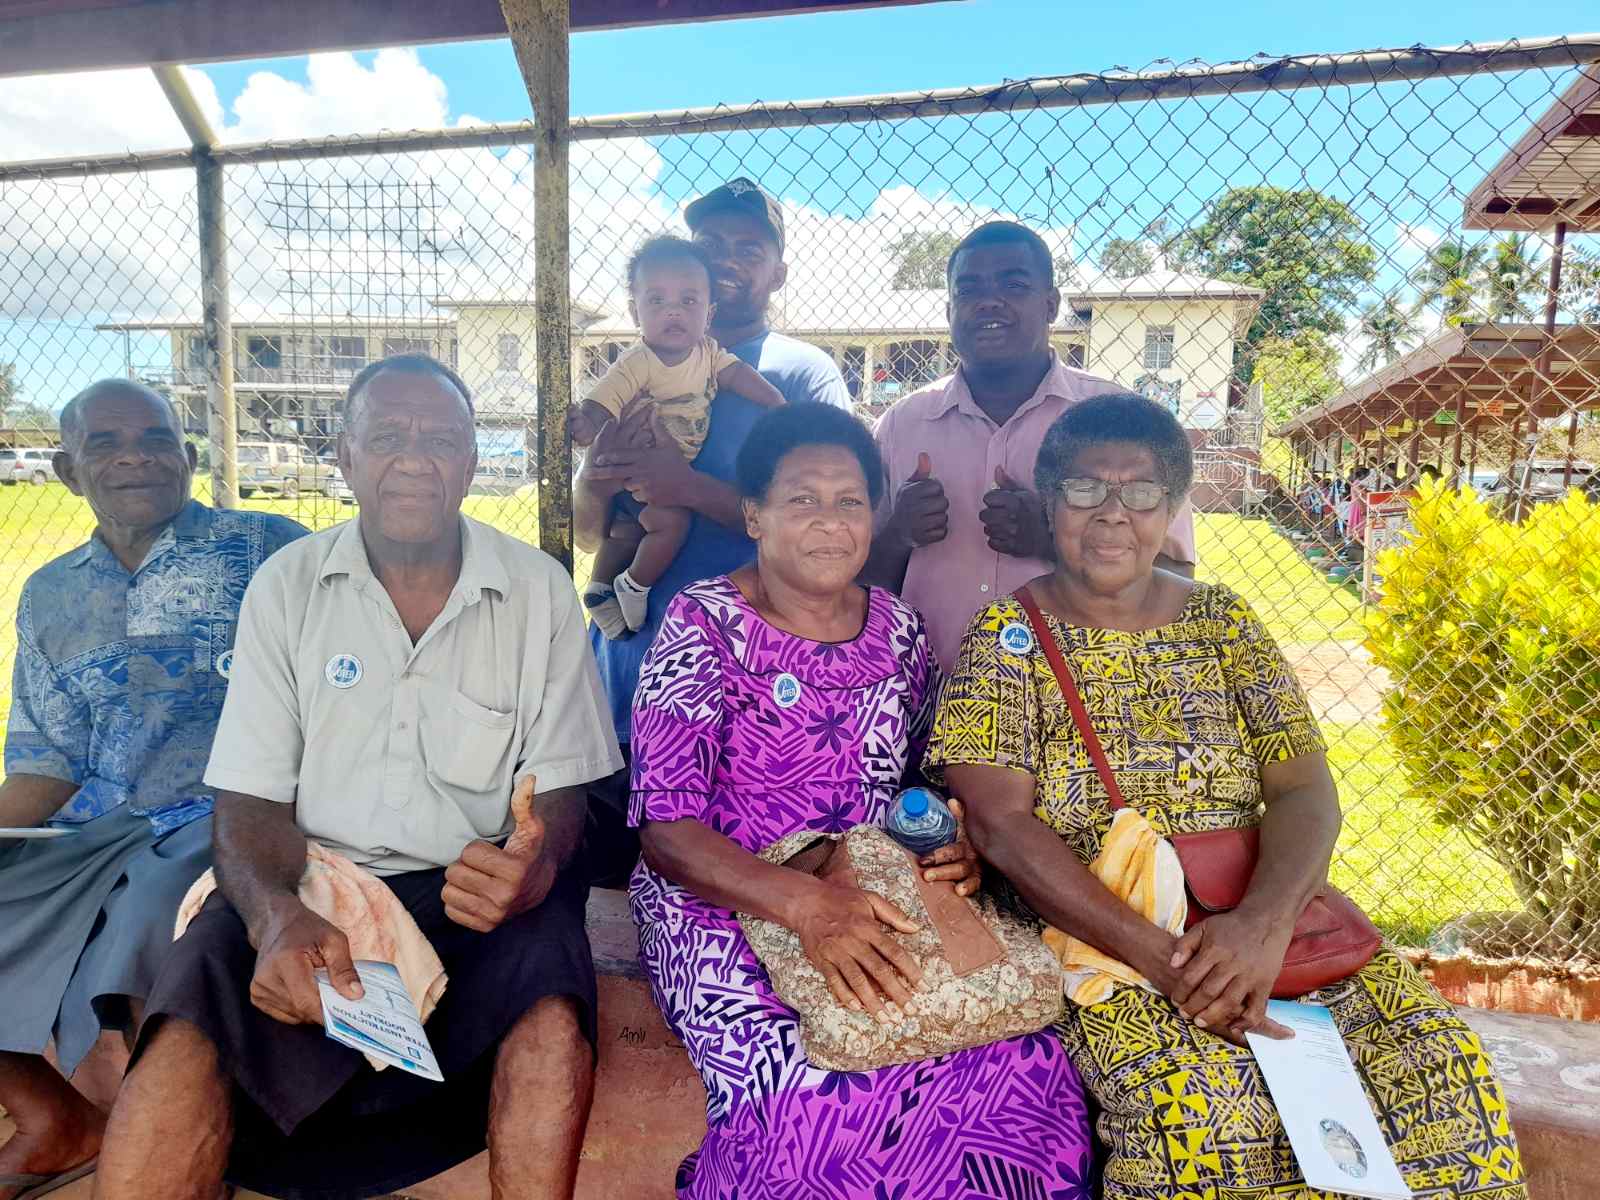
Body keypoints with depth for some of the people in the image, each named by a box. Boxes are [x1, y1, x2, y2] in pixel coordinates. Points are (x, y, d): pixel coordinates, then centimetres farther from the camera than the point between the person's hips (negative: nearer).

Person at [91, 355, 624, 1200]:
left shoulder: (539, 592, 2)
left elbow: (559, 788, 3)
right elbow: (250, 799, 1)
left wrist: (536, 868, -22)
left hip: (476, 886, 0)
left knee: (552, 1024, -31)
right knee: (183, 1039, -29)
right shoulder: (286, 587, 5)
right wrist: (276, 918, -21)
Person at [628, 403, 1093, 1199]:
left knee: (1020, 1063, -21)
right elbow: (666, 828, -14)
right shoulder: (704, 625, -7)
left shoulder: (900, 630, 7)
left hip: (883, 907, 4)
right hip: (723, 909, -4)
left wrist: (959, 848, -7)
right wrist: (805, 903, -30)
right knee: (825, 1091, -31)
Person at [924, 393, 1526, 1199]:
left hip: (1259, 919, 4)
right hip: (1087, 930, -3)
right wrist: (1157, 955, -22)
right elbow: (1001, 827, -11)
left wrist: (1264, 921, -20)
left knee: (1442, 1068, -16)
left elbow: (1305, 791, 1)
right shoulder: (1006, 638, -1)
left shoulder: (1223, 621, 9)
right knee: (1196, 1098, -30)